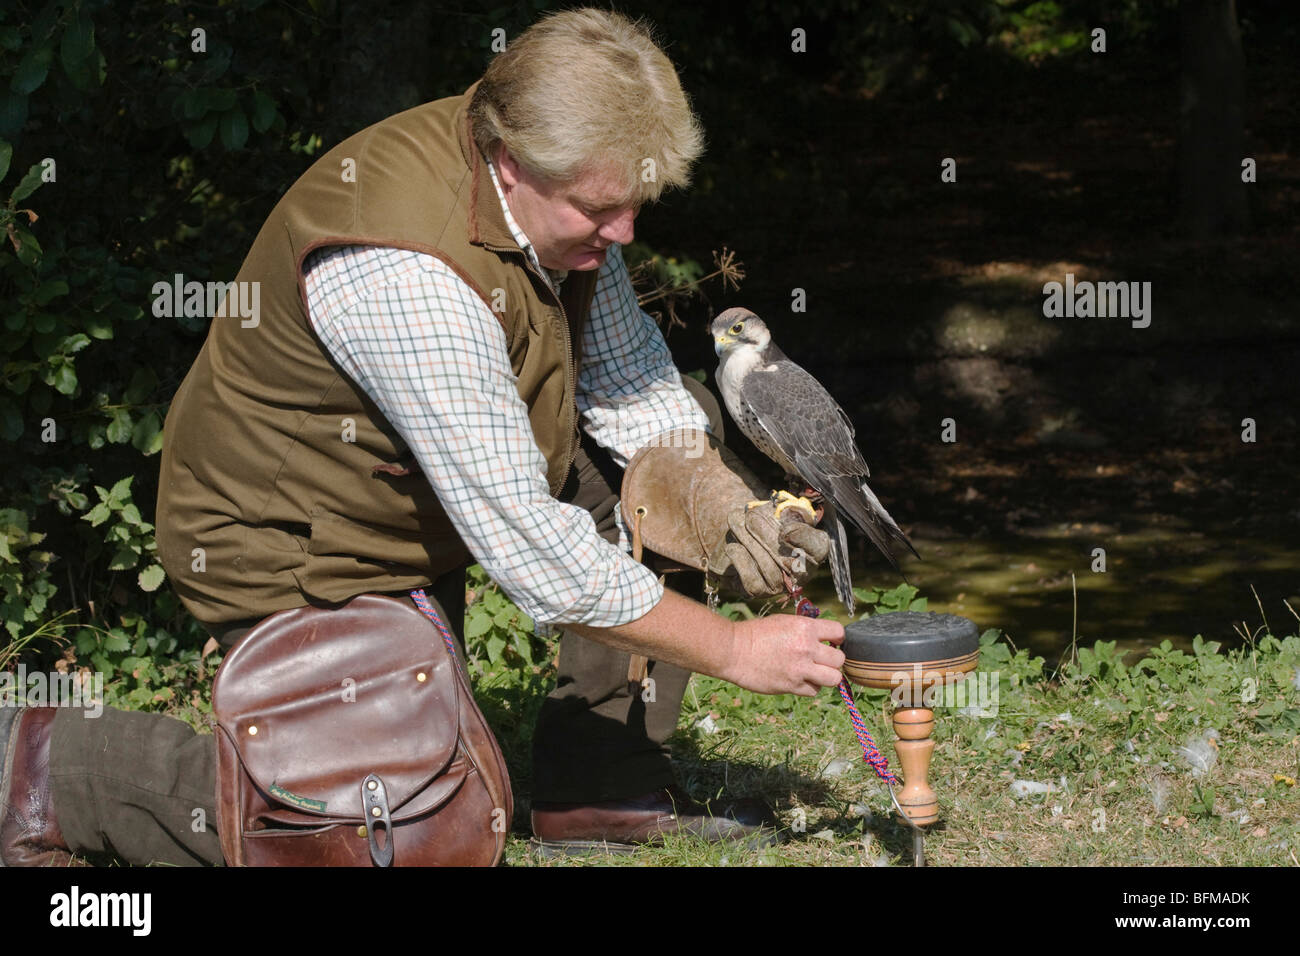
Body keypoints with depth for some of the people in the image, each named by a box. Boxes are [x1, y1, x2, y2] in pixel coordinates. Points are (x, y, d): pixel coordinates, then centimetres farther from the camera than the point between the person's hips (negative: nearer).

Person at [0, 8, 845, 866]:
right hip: (302, 547, -9)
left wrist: (713, 497, -17)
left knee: (684, 424, 0)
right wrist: (732, 651, -28)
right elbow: (523, 544, -35)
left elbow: (630, 381, 3)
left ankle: (603, 784, 4)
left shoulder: (563, 191, -10)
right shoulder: (404, 274, -37)